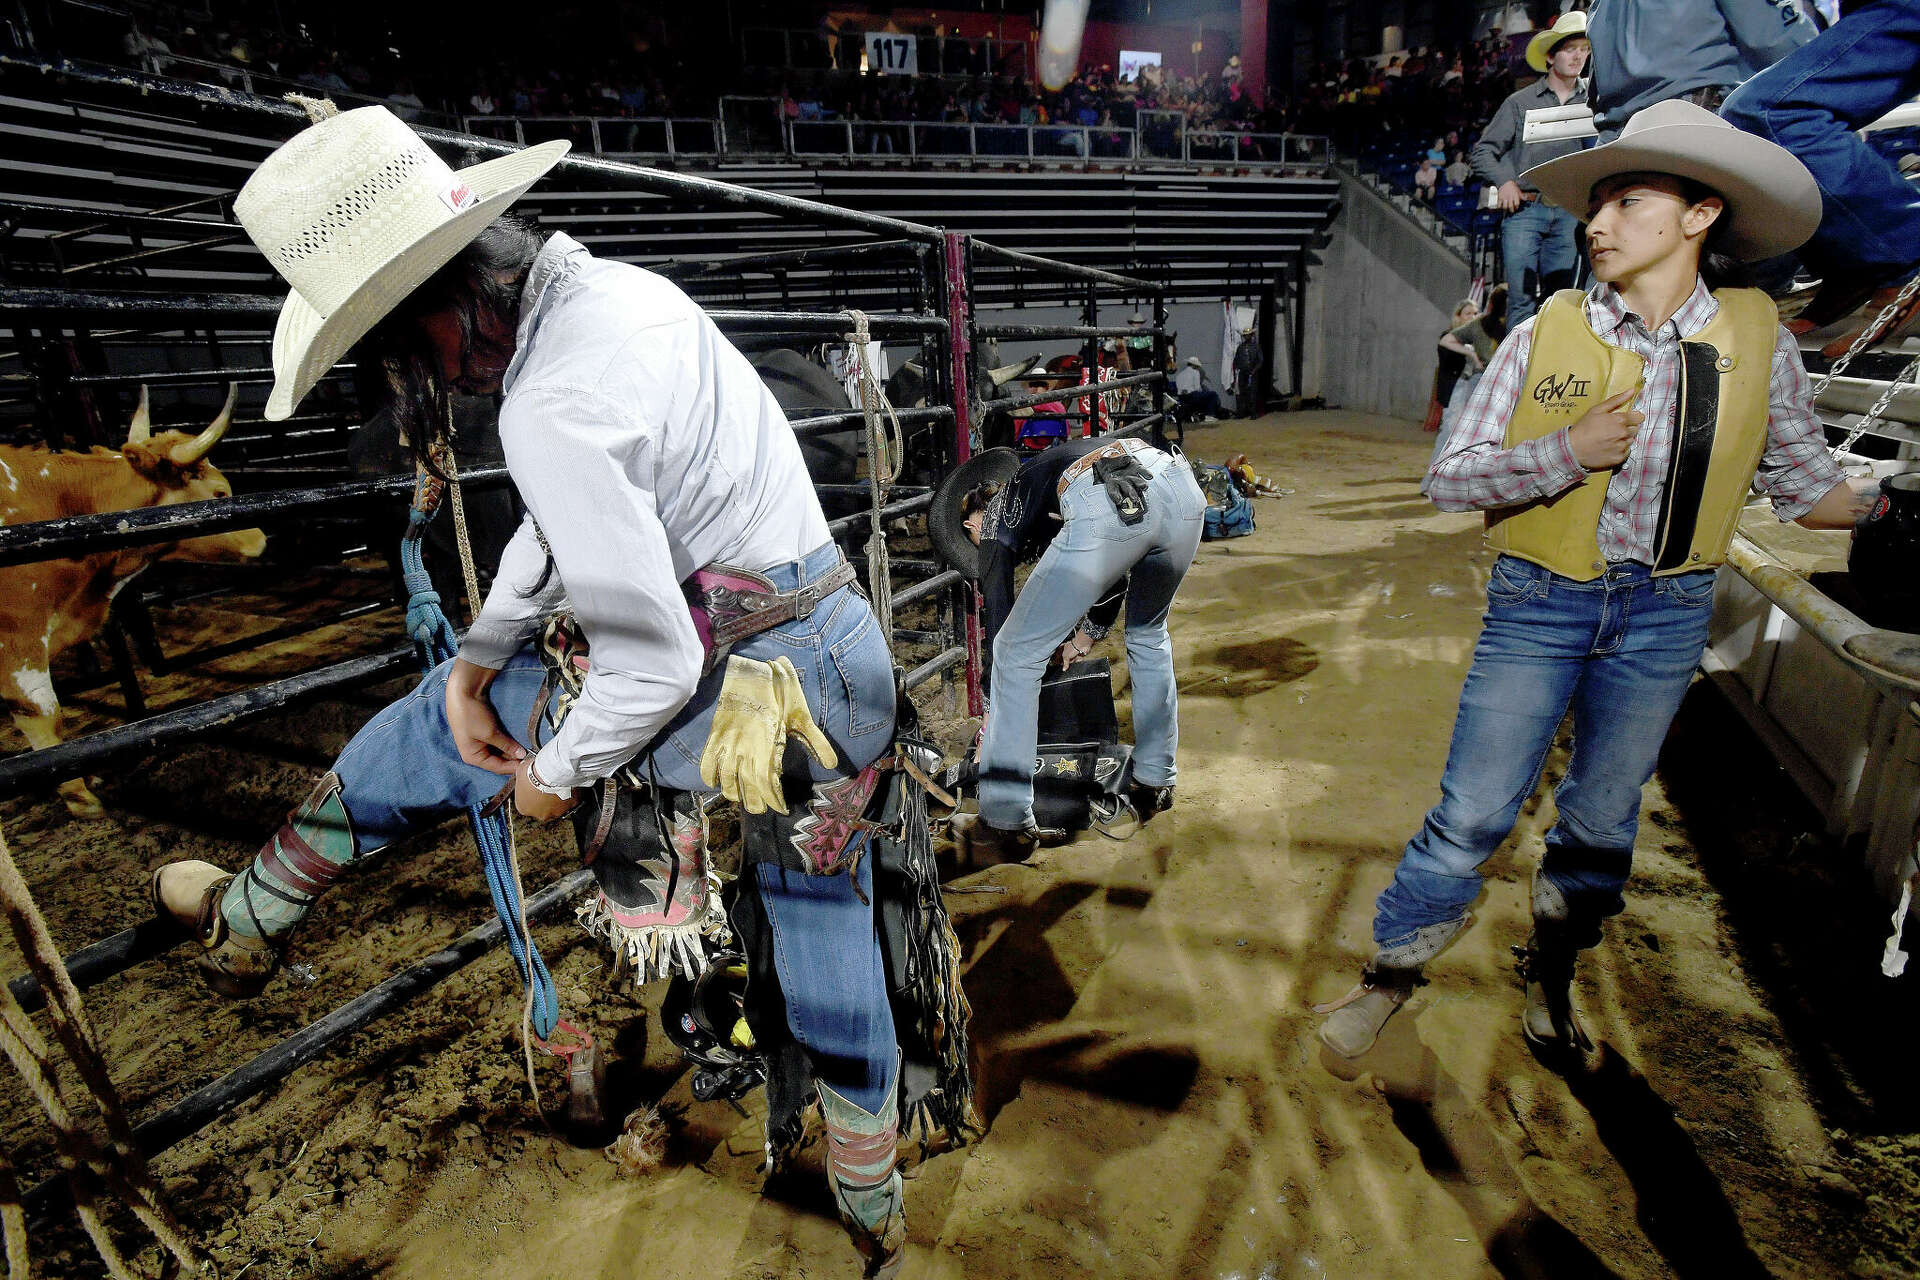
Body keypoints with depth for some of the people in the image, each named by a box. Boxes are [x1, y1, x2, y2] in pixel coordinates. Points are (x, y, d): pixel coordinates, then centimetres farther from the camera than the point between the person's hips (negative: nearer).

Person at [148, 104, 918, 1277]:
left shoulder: (553, 408, -23)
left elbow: (656, 665, -21)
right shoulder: (615, 286, 7)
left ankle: (251, 916, 39)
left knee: (444, 726, 15)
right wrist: (482, 652, 13)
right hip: (838, 648, 9)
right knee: (830, 958, 23)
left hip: (743, 688, -8)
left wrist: (553, 774, -3)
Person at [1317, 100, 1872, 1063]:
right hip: (1539, 604, -2)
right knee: (1473, 813, -1)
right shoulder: (1547, 334, -5)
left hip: (1665, 613, 2)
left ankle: (1552, 978, 38)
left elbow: (1808, 486, 10)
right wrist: (1569, 451, -20)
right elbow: (1449, 479, -8)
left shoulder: (1758, 342, -1)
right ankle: (1391, 973, 19)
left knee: (1603, 821, 15)